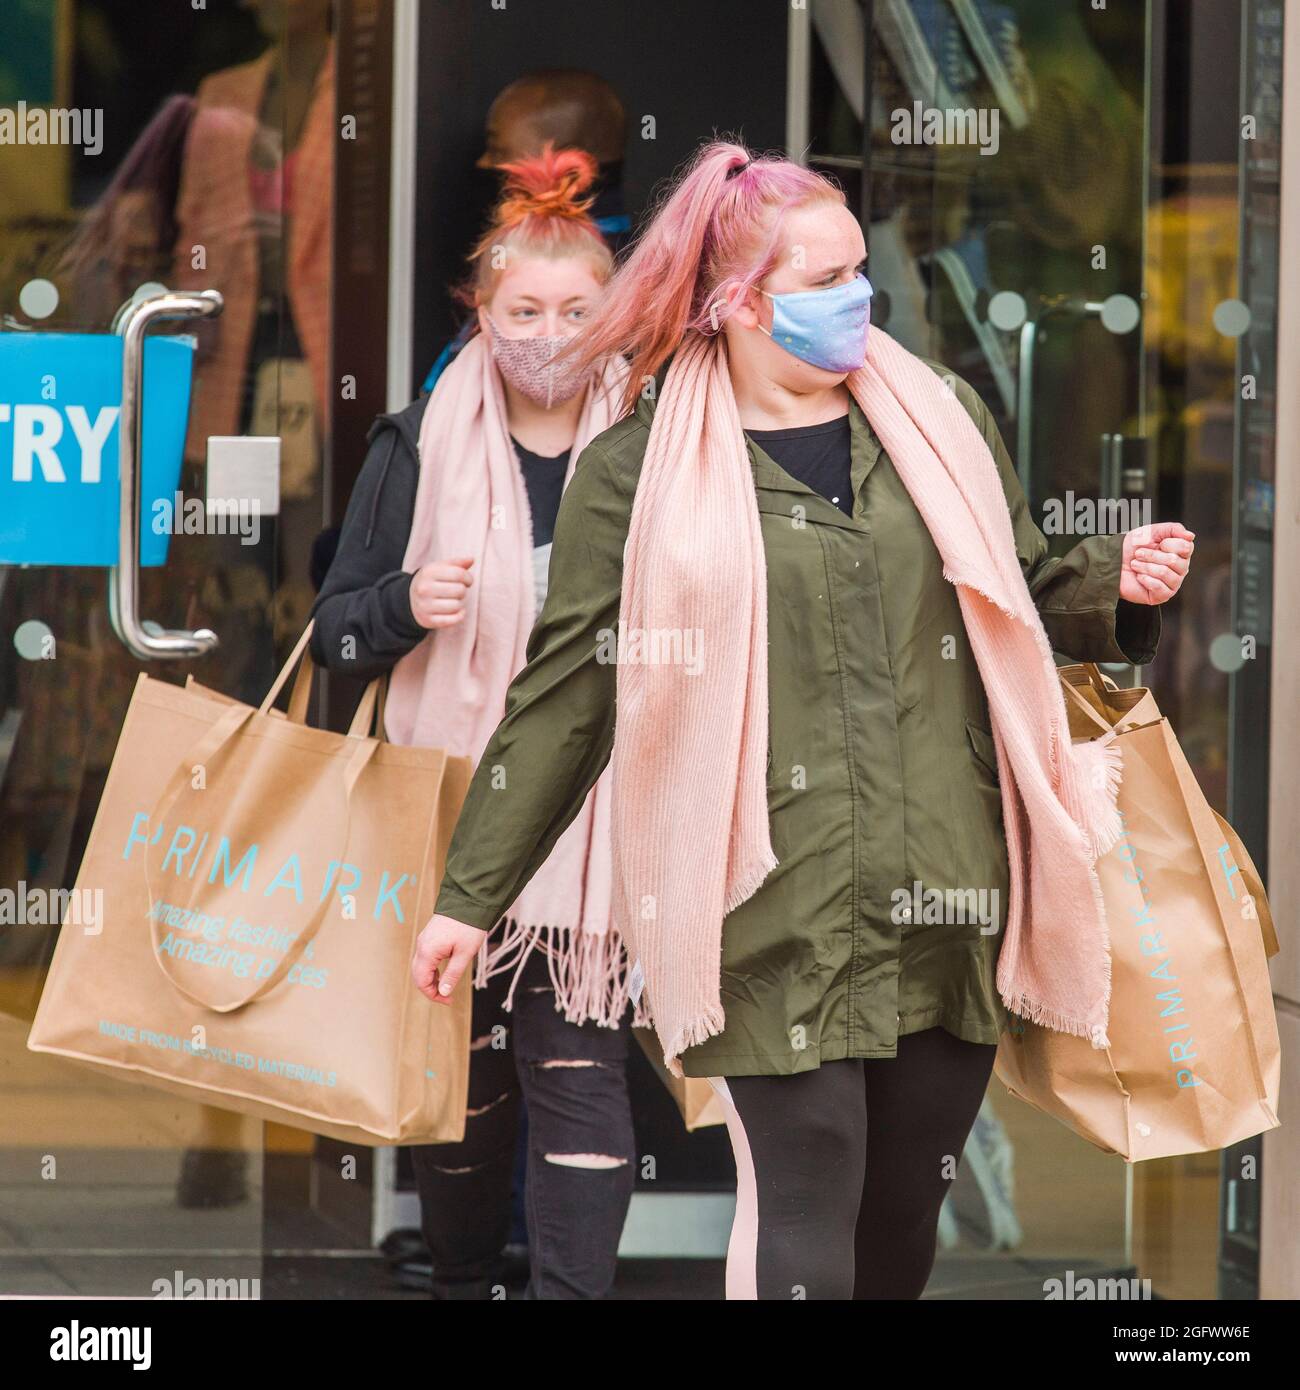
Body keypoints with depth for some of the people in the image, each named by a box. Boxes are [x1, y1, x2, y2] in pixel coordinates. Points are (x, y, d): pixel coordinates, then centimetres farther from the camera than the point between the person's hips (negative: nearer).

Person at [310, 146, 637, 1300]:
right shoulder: (422, 448, 3)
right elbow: (334, 632, 4)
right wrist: (406, 607, -15)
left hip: (593, 824, -1)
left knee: (578, 1066, -8)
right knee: (458, 1068, 10)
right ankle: (461, 1279, 26)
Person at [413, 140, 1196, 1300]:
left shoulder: (940, 417, 11)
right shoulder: (641, 471, -1)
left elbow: (1024, 598, 22)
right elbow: (568, 692, 3)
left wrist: (1116, 583, 0)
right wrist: (471, 895, 4)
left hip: (949, 903, 4)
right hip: (777, 919, -4)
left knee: (906, 1209, 11)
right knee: (804, 1214, -6)